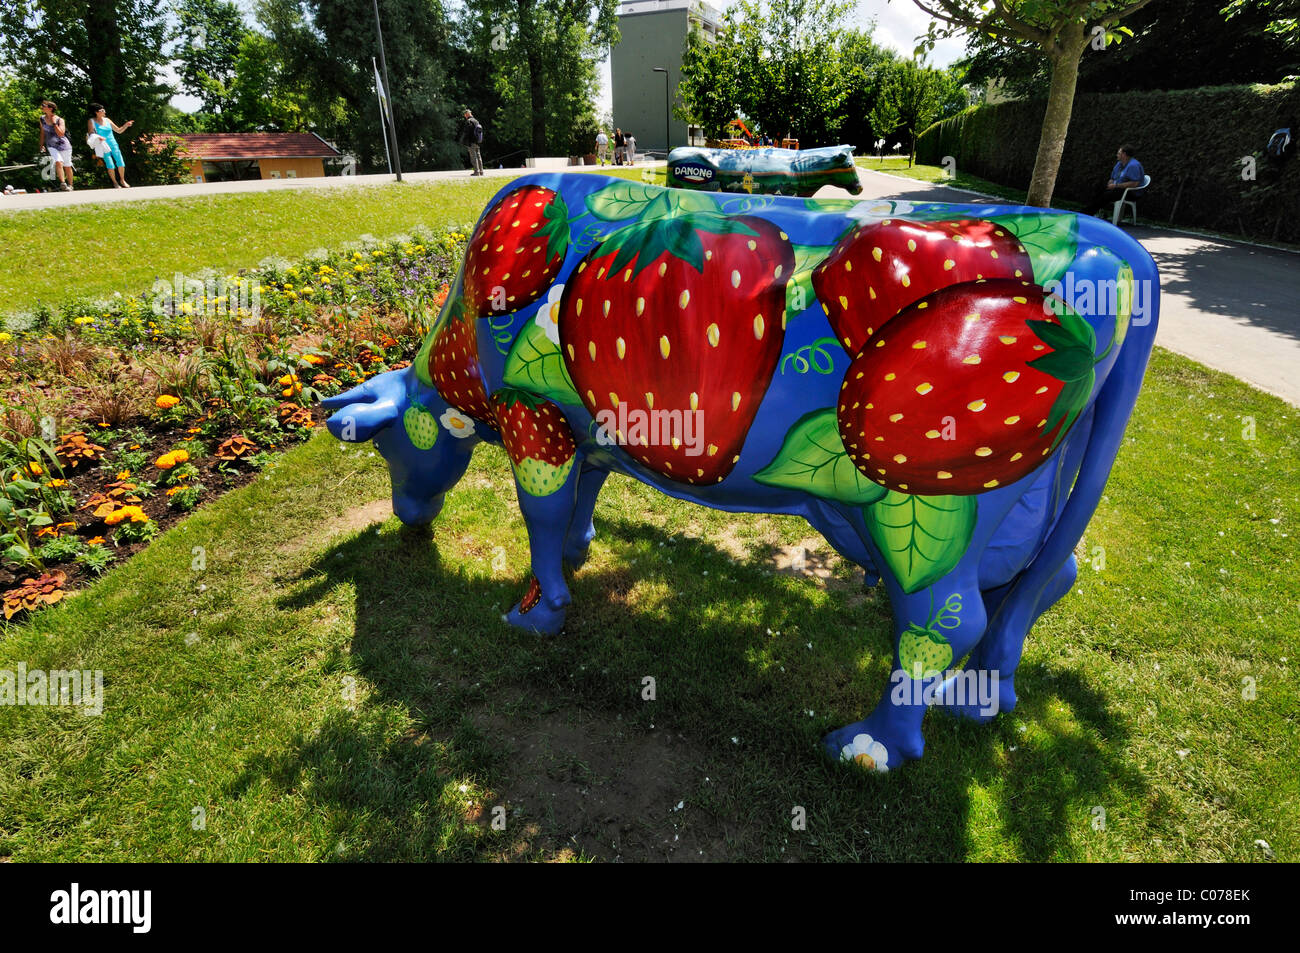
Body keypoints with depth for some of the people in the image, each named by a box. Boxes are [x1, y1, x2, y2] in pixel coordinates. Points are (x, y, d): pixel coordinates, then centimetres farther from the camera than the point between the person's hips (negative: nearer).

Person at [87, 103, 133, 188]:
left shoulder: (107, 120, 13)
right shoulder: (91, 121, 2)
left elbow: (119, 130, 17)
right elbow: (90, 133, -3)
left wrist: (126, 125, 2)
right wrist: (98, 137, -23)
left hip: (113, 145, 3)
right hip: (104, 146, -3)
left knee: (121, 163, -5)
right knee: (110, 165, -13)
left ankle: (122, 180, 13)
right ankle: (115, 182, 1)